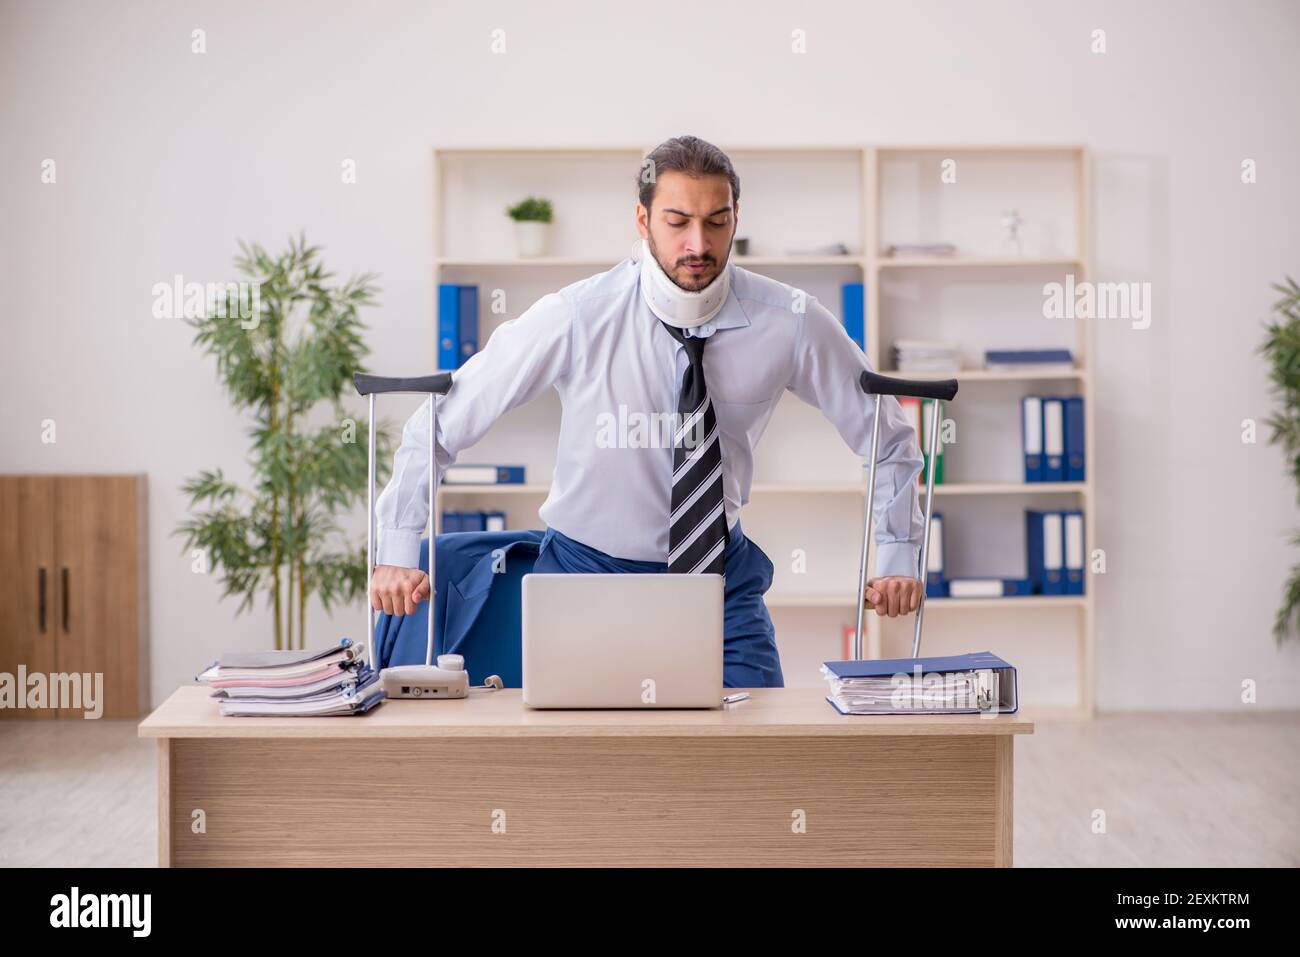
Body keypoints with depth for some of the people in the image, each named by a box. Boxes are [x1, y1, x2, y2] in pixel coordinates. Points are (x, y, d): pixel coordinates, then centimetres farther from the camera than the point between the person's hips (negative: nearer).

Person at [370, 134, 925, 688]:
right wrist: (397, 552, -13)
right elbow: (442, 421, -11)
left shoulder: (790, 323, -13)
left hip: (724, 573, 2)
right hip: (589, 574, -1)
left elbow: (885, 433, 2)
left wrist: (898, 555, -3)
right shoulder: (573, 319, -18)